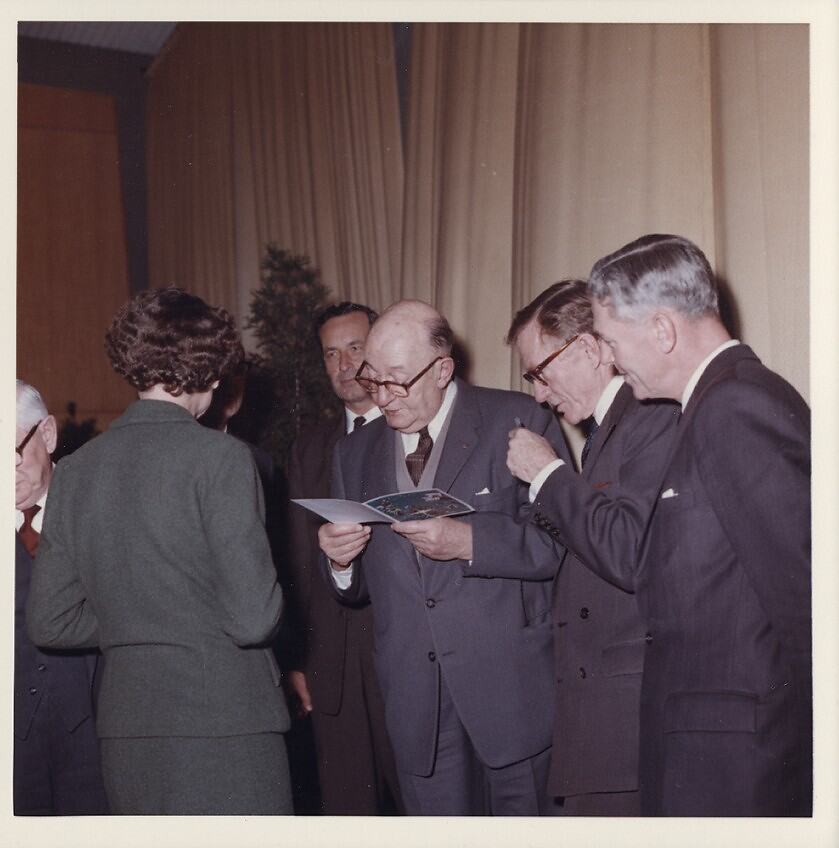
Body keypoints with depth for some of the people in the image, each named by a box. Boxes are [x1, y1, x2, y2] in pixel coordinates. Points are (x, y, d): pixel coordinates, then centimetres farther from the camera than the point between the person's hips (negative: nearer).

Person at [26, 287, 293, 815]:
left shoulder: (75, 470, 5)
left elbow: (49, 622, 8)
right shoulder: (220, 456, -11)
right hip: (223, 724, -5)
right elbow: (254, 617, -15)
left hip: (124, 730, 6)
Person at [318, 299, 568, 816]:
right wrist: (340, 559, -6)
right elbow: (355, 587, 17)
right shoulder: (357, 452, 12)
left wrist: (470, 540, -22)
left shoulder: (519, 421, -3)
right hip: (416, 702, 4)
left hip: (511, 684, -3)